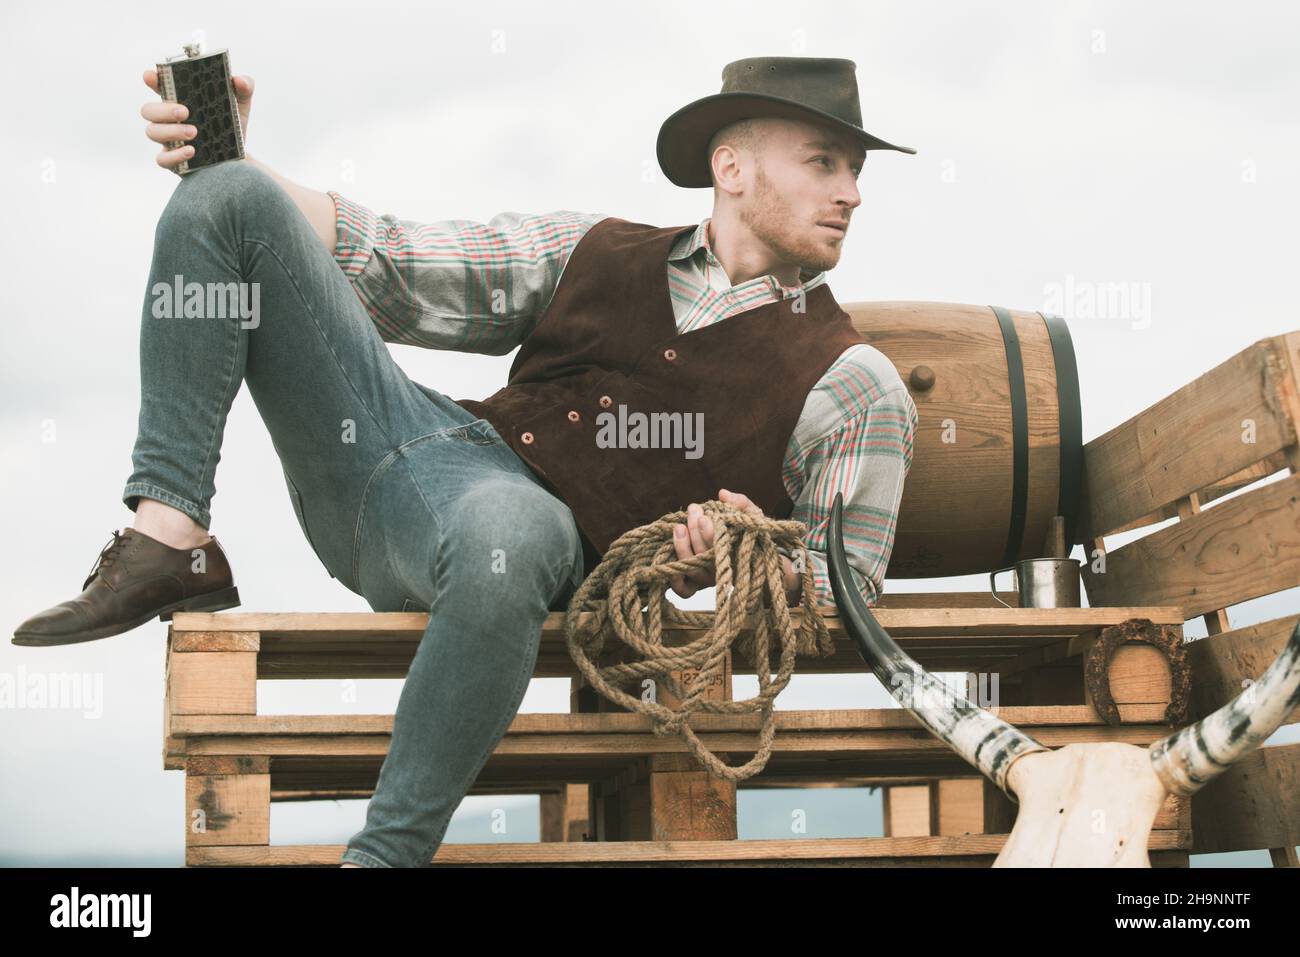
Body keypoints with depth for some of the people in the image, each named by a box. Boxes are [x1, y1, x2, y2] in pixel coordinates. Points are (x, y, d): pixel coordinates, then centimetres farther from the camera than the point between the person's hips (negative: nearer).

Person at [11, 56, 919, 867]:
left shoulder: (853, 385, 7)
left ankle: (387, 853, -30)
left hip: (526, 512, -5)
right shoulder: (596, 251, 19)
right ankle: (171, 538, -16)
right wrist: (232, 159, 9)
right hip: (409, 433, 5)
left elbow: (846, 591, 4)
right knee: (228, 195, -3)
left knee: (507, 533, -46)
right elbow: (385, 265, 21)